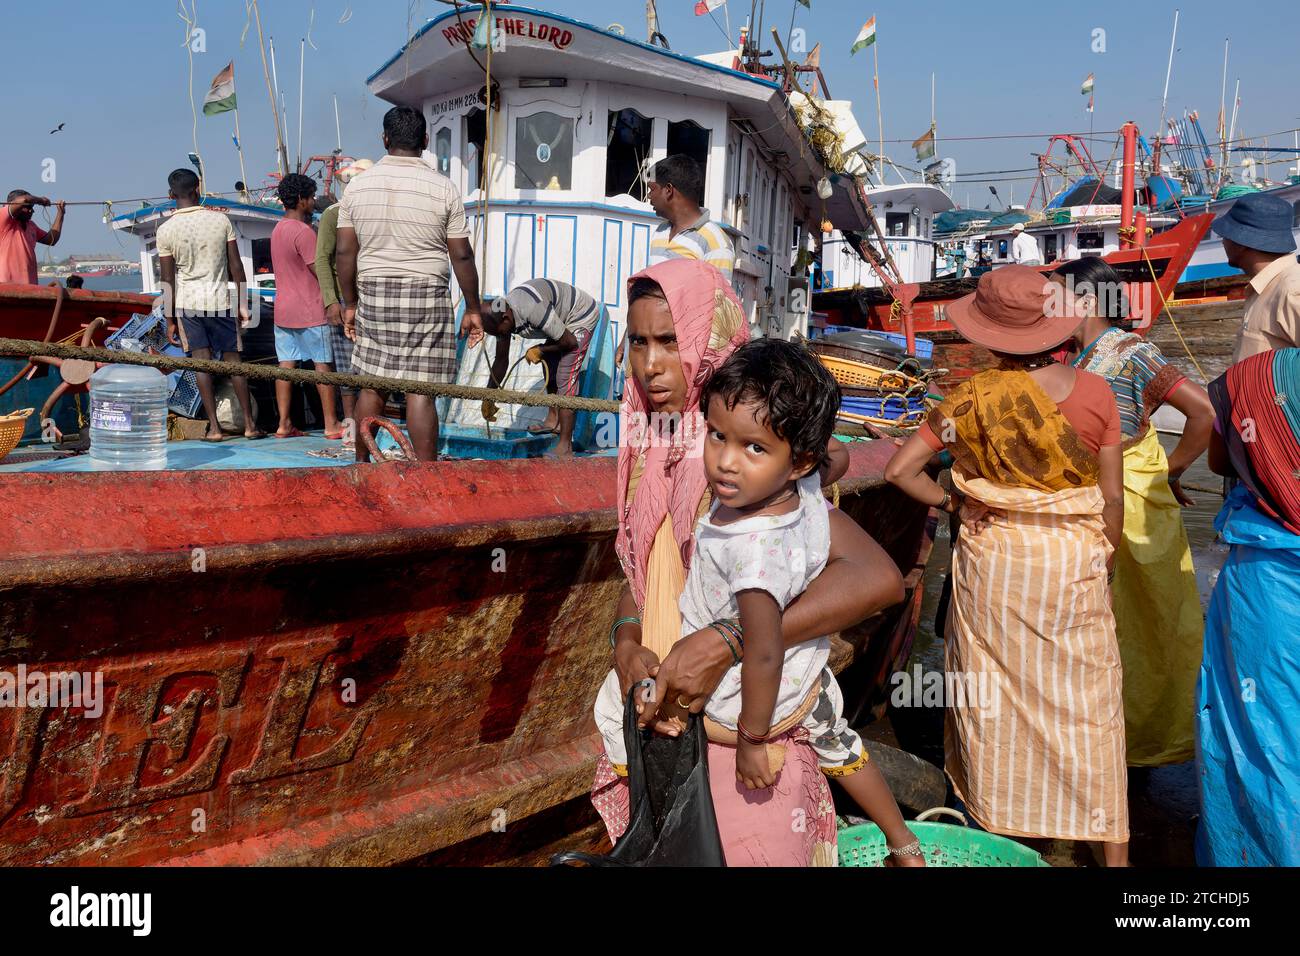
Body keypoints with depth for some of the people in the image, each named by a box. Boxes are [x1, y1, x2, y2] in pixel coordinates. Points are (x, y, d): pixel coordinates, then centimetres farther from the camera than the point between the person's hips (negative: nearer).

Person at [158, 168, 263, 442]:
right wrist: (242, 304, 8)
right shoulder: (221, 220, -1)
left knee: (202, 362, 2)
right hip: (220, 301, 1)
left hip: (187, 302, 0)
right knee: (232, 360, 7)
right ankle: (250, 424, 9)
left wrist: (170, 320, 5)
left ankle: (214, 427, -1)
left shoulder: (166, 230, -3)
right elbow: (236, 266, 1)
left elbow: (167, 280, -2)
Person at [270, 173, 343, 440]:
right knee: (323, 365, -1)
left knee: (286, 365, 6)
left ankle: (284, 424, 8)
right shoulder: (304, 231, -15)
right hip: (308, 312, -8)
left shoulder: (278, 230, 13)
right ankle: (331, 425, 2)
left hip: (282, 311, 8)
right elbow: (320, 271, -15)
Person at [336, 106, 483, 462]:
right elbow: (461, 255, -2)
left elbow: (344, 251, 5)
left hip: (372, 295, 3)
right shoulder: (443, 187, -3)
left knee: (371, 385, 12)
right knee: (420, 391, -4)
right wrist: (472, 308, 5)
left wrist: (350, 303, 14)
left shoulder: (358, 185, 5)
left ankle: (361, 464, 23)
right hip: (426, 296, -3)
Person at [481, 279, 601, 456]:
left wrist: (539, 351, -13)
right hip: (561, 320, 9)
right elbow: (501, 359, 3)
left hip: (582, 318, -9)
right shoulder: (500, 315, -10)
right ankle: (553, 420, 35)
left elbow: (570, 342, -28)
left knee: (565, 378, -15)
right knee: (549, 366, 18)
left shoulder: (532, 309, -37)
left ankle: (565, 447, -15)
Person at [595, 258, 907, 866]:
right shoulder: (654, 449, -1)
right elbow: (639, 572, 4)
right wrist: (626, 643, -17)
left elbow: (879, 578, -31)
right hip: (664, 721, 7)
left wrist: (724, 644, -36)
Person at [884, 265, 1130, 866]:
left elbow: (898, 470, -11)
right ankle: (1113, 848, 26)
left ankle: (992, 823, 33)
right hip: (1073, 565, 0)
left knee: (992, 695, 16)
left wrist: (950, 501, 4)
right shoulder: (1094, 393, -9)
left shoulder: (970, 399, -9)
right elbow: (1112, 499, -4)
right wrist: (1102, 562, 11)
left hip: (991, 561, 0)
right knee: (1085, 702, 12)